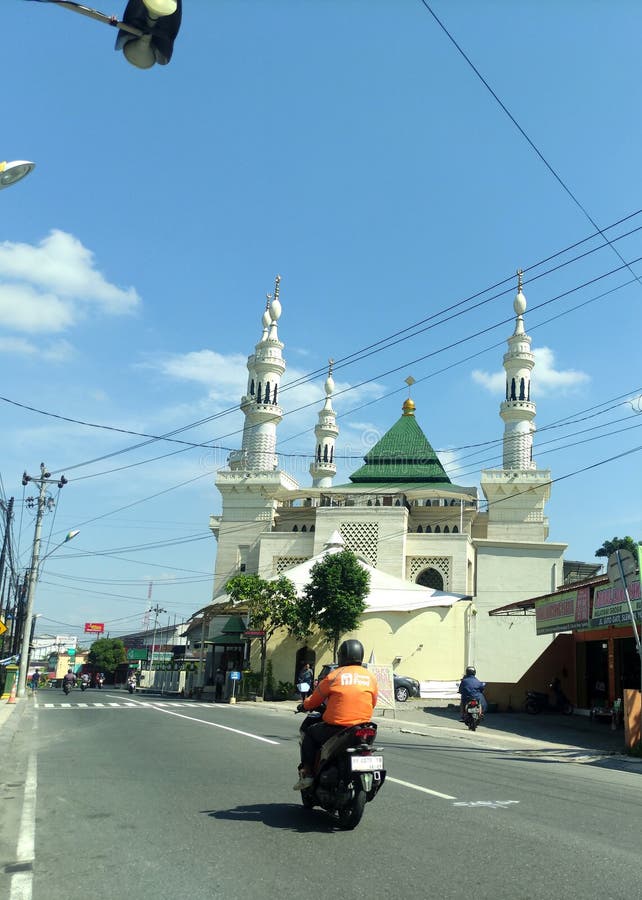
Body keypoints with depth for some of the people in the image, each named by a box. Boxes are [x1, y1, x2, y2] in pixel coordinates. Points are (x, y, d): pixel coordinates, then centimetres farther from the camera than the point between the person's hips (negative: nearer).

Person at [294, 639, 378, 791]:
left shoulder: (334, 675, -4)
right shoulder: (371, 677, 6)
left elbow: (315, 699, 7)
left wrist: (304, 705, 28)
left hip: (336, 727, -4)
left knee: (309, 734, 20)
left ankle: (306, 773, 10)